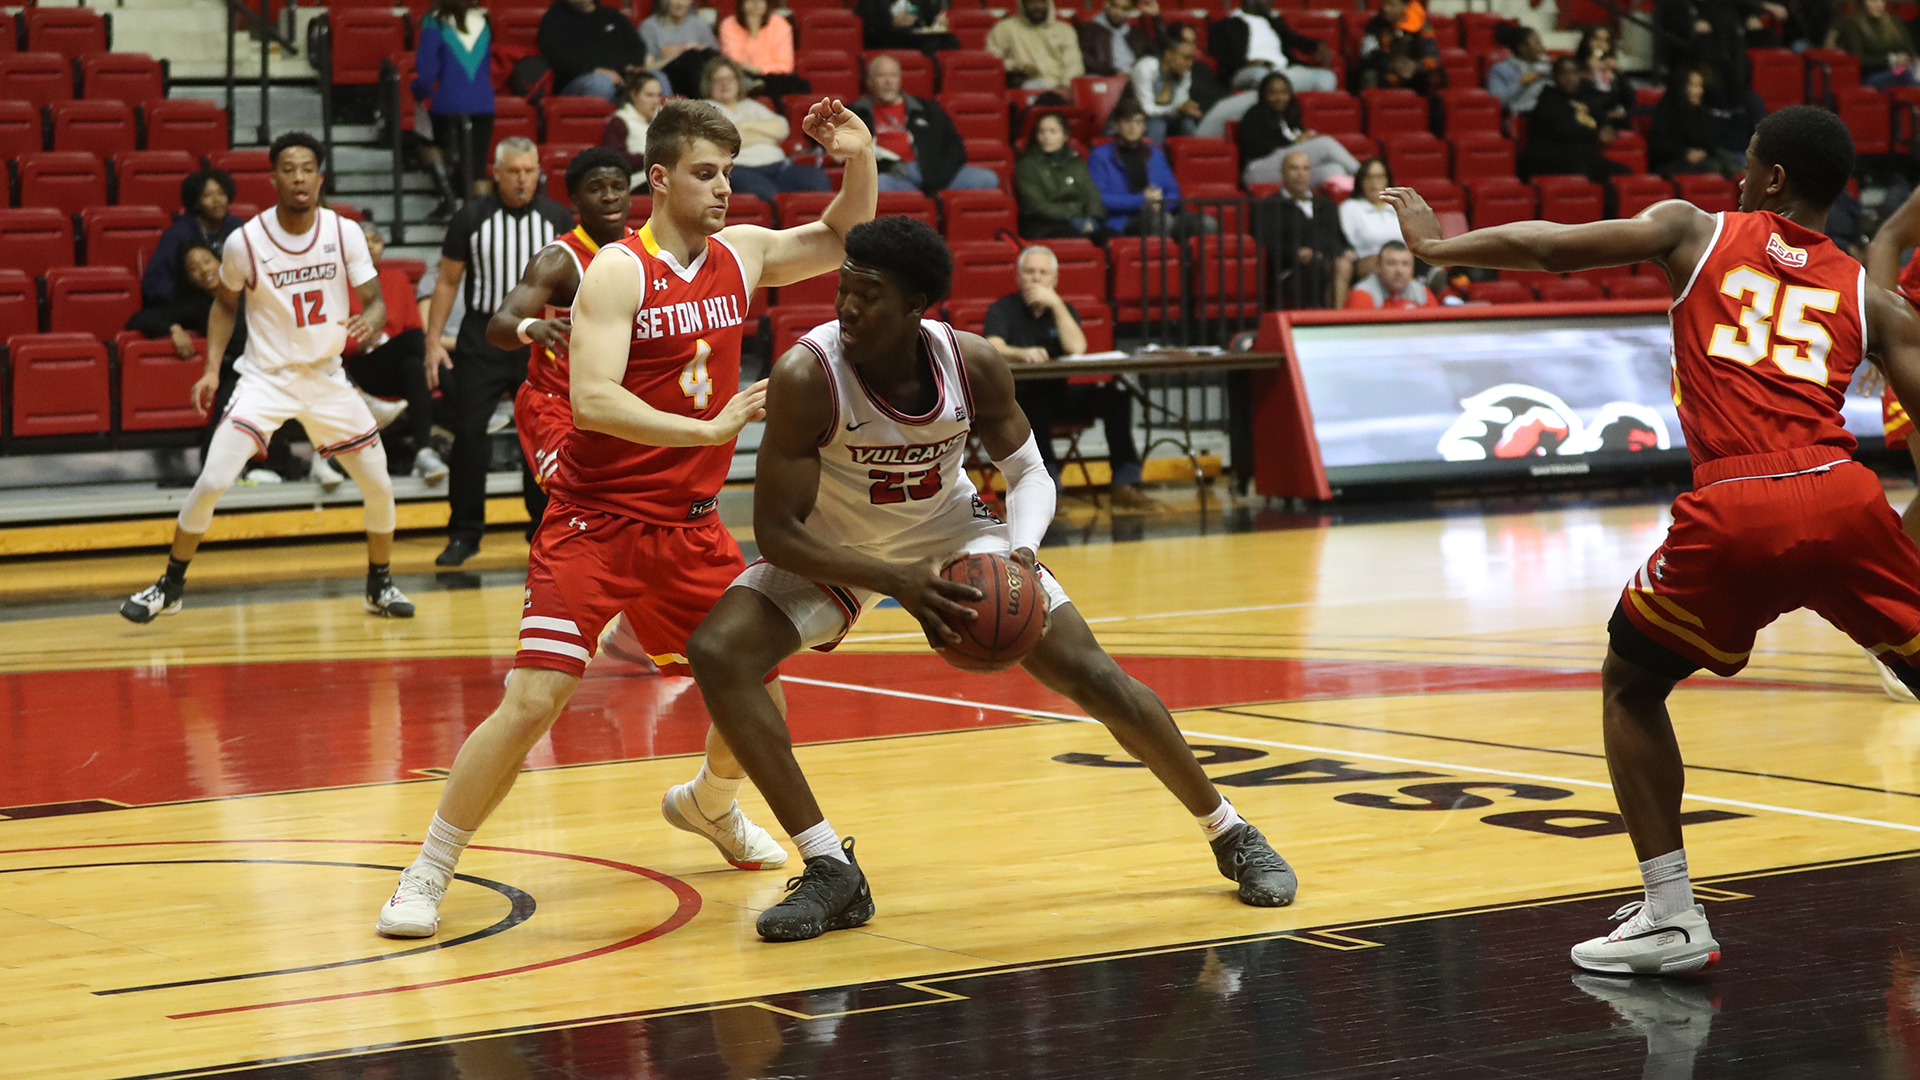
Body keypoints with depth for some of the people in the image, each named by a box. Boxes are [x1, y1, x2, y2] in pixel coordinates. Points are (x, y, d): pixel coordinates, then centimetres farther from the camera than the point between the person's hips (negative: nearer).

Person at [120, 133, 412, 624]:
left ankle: (379, 585, 27)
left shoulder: (345, 233, -8)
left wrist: (369, 321, -28)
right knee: (212, 482, -16)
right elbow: (225, 304, 7)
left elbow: (375, 300, -4)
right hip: (265, 378, -2)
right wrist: (212, 368, -3)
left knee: (379, 487, 3)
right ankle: (169, 586, 1)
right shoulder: (244, 242, -11)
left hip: (326, 377, 2)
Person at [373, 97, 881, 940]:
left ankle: (708, 806, 44)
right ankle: (425, 876, -3)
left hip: (689, 524, 6)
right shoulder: (617, 271, -15)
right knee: (533, 700, -16)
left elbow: (844, 243, 17)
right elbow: (592, 399, -26)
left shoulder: (739, 254, 4)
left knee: (757, 688, 12)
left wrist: (860, 160, -2)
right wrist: (712, 429, -31)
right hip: (596, 522, -6)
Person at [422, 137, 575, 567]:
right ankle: (464, 534, 4)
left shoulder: (558, 219, 1)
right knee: (469, 431, -5)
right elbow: (447, 281, 4)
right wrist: (433, 341, -3)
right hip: (483, 336, -1)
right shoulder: (471, 218, -2)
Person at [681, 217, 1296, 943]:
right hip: (832, 551, -1)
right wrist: (898, 583, -41)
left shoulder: (972, 365, -24)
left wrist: (1021, 550, -30)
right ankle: (832, 871, -17)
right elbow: (776, 532, -29)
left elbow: (1029, 472, -7)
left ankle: (1232, 835, 16)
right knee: (717, 655, -25)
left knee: (1092, 675, -5)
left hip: (952, 536, 1)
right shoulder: (806, 376, -33)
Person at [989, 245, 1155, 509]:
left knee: (1115, 394, -18)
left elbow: (1077, 348, -8)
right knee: (1036, 398, -39)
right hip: (1016, 397, -4)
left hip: (1059, 394, 4)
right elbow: (994, 349, -21)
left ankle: (1124, 483, -19)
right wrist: (1023, 353, -42)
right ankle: (1047, 485, -43)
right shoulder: (1002, 309, 0)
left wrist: (1056, 305, -13)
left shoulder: (1063, 310, 12)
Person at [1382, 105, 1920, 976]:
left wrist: (1437, 246, 27)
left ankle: (1672, 921, 14)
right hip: (1843, 496, 2)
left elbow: (1549, 247, 13)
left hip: (1734, 511, -1)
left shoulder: (1696, 231, 17)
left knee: (1630, 689, 21)